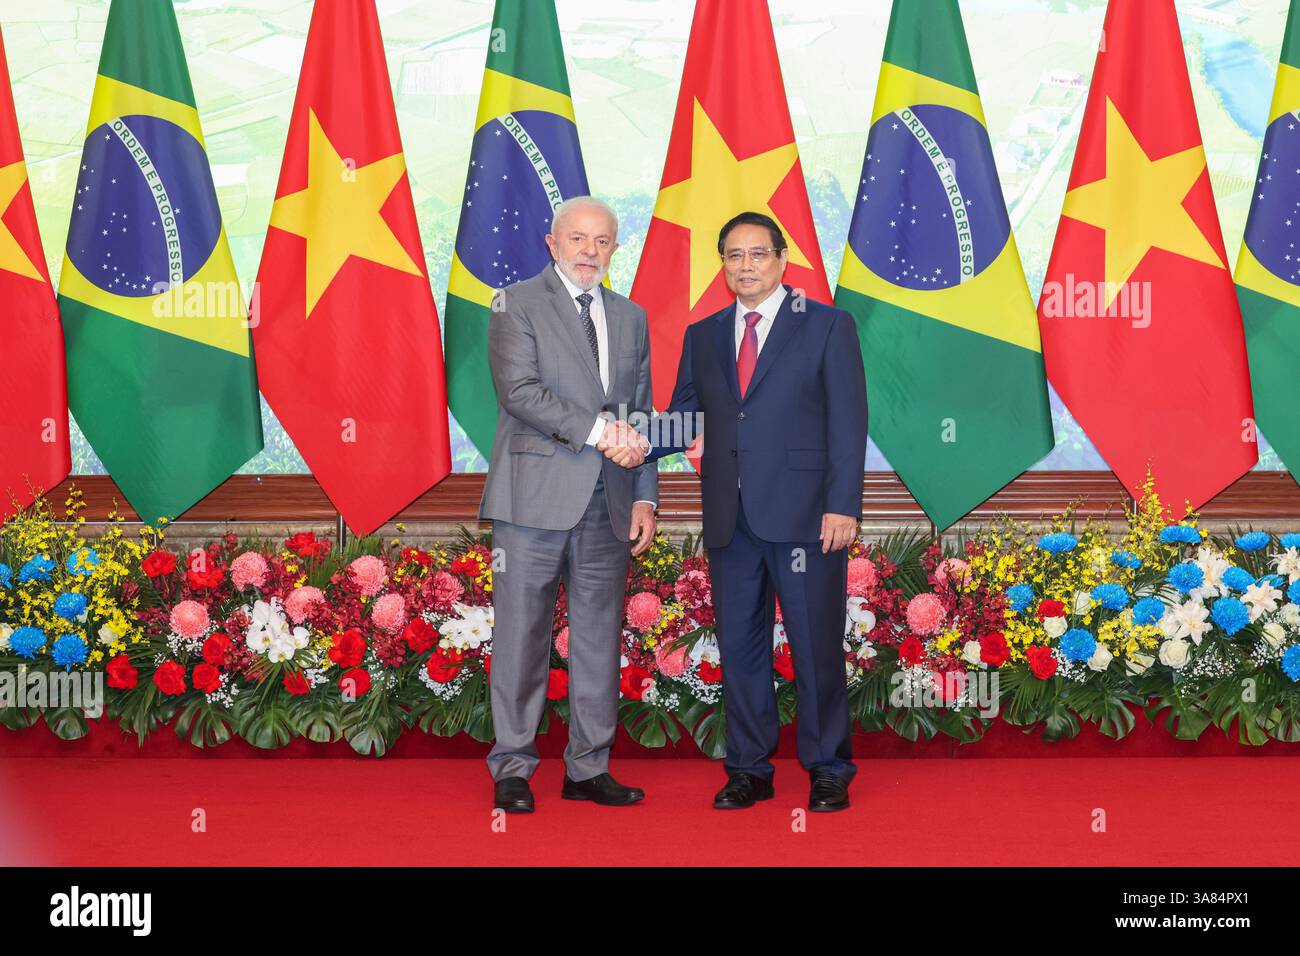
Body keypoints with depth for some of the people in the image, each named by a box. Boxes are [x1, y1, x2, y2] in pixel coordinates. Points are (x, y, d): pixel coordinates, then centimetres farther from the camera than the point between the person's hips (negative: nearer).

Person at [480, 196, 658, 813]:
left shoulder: (631, 318, 17)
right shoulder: (517, 304, 1)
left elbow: (640, 415, 17)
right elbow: (520, 392, -13)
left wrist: (645, 497, 8)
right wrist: (598, 430, -17)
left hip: (607, 504, 5)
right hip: (536, 496, -5)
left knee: (600, 638, 8)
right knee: (522, 634, 0)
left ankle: (588, 768, 18)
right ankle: (512, 768, 11)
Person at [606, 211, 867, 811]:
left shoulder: (827, 326, 3)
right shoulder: (702, 336, 15)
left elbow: (848, 422, -3)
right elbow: (685, 418, 13)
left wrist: (843, 506, -11)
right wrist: (638, 443, -7)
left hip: (803, 514, -4)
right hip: (730, 519, 4)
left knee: (816, 646, 1)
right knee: (739, 645, 9)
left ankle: (828, 772, 15)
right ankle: (749, 769, 21)